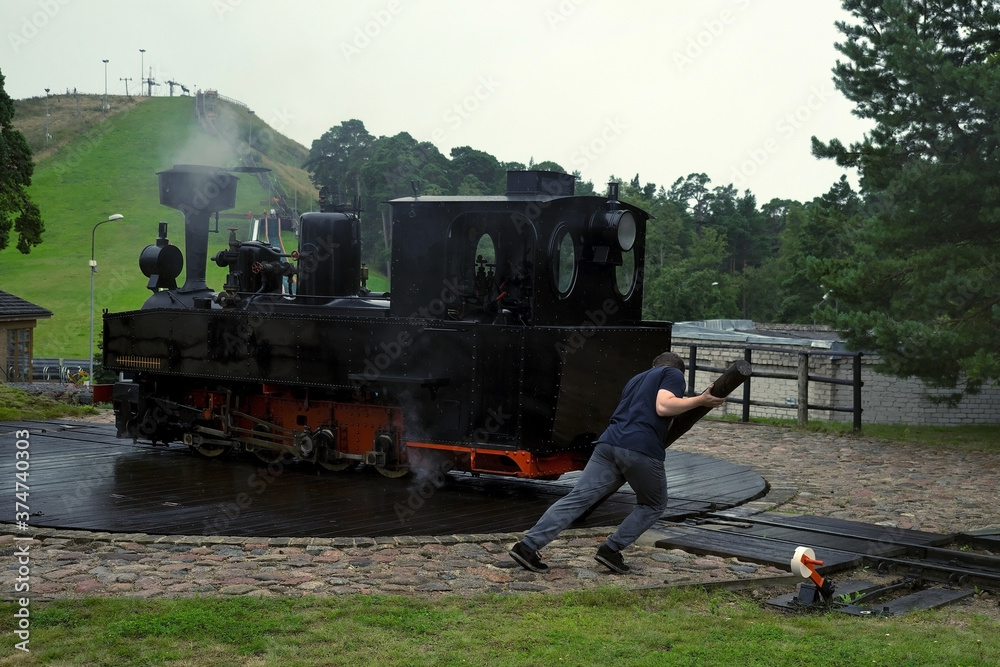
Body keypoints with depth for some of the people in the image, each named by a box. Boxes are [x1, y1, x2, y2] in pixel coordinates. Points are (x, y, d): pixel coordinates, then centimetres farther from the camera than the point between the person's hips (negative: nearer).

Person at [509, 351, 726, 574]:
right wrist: (700, 401, 0)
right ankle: (612, 550, 7)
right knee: (654, 505, 19)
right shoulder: (674, 374, 12)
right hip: (642, 451, -6)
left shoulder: (637, 379, 33)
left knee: (578, 498, 3)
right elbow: (663, 407, -7)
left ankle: (528, 546, -7)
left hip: (609, 443, 6)